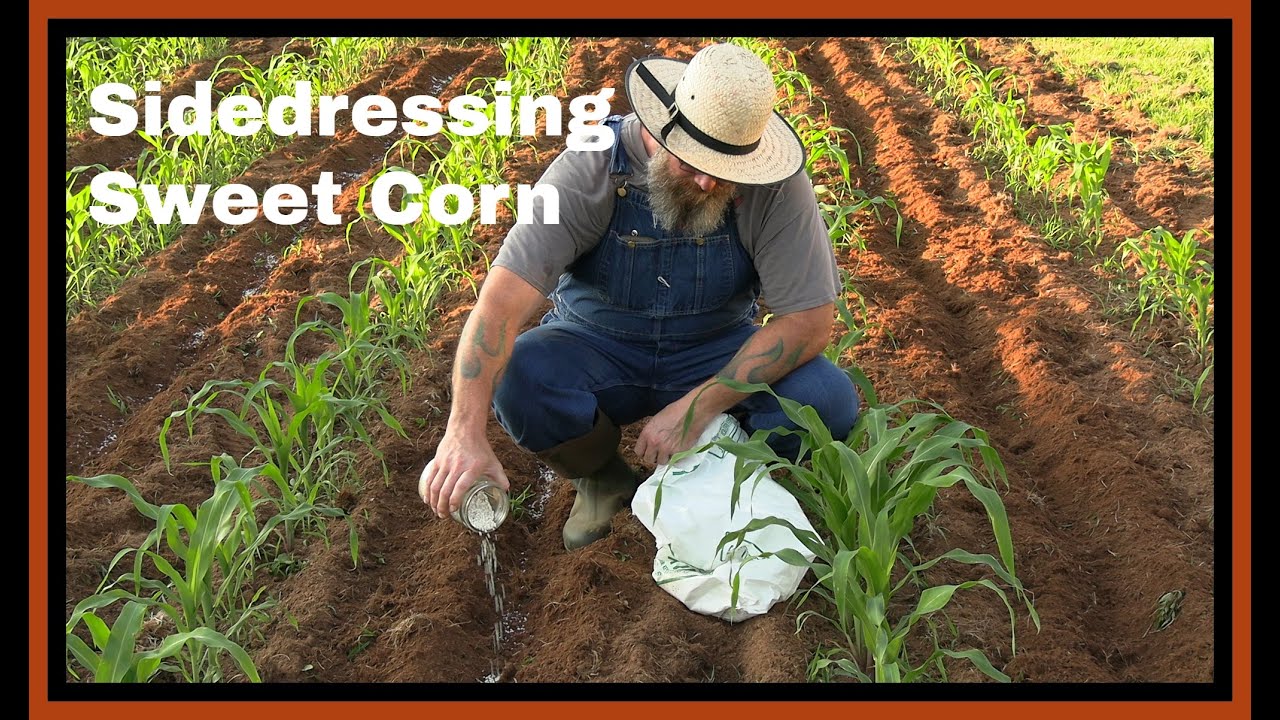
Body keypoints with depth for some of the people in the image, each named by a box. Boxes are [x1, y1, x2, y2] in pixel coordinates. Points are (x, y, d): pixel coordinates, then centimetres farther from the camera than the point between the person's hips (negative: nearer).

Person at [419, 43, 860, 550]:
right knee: (518, 380, -33)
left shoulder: (777, 186, -22)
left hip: (714, 355, 1)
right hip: (596, 348, -1)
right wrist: (465, 432, -46)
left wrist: (700, 405, -29)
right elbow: (503, 301, -33)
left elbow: (810, 319, -20)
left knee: (829, 402, -26)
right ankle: (602, 479, 1)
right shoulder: (590, 169, -25)